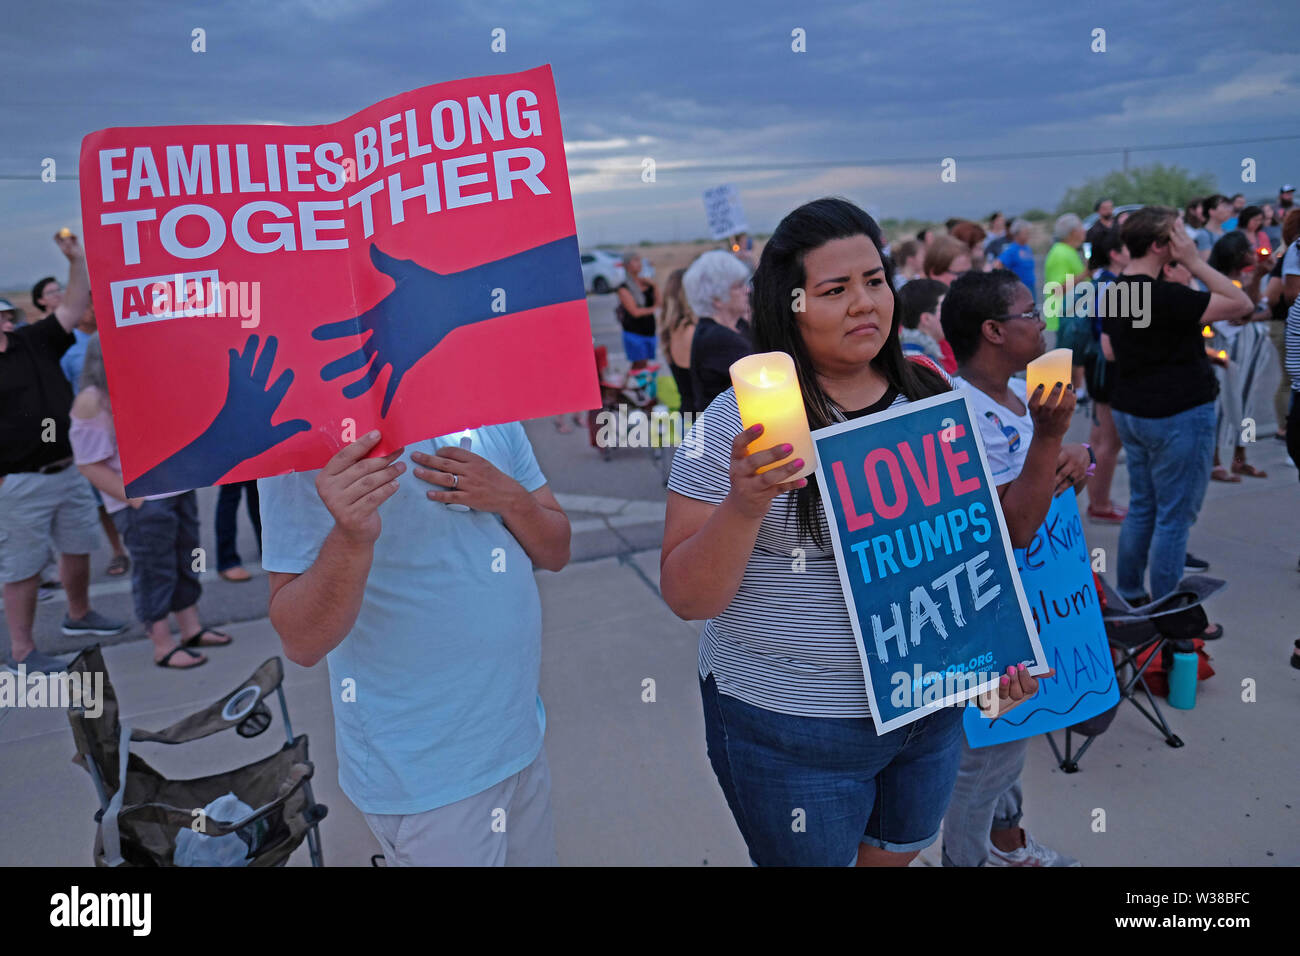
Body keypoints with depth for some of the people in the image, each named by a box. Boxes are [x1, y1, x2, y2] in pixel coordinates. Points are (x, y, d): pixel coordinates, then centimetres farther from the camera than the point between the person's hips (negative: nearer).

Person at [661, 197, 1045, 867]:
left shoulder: (935, 396, 0)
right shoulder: (737, 423, -15)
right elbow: (687, 599, -16)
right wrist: (746, 505, -32)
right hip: (791, 729, -4)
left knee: (899, 855, 23)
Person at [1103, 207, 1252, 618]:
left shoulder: (1115, 291, 5)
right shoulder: (1165, 296, -23)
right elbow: (1241, 303, -20)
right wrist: (1195, 262, -16)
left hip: (1128, 410, 9)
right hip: (1178, 415, -9)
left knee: (1142, 507, 17)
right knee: (1174, 517, 0)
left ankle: (1129, 596, 25)